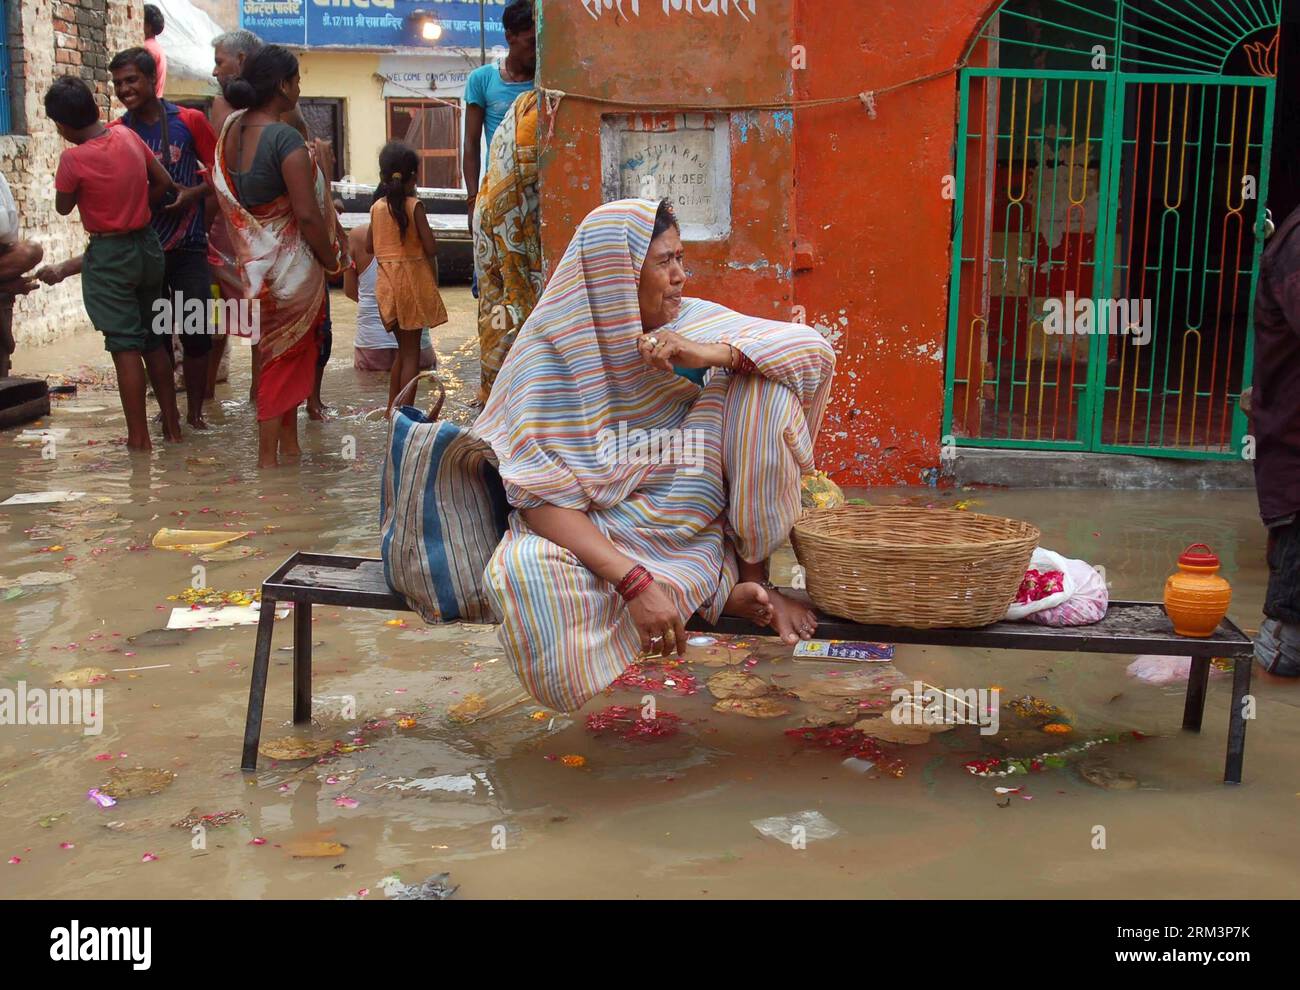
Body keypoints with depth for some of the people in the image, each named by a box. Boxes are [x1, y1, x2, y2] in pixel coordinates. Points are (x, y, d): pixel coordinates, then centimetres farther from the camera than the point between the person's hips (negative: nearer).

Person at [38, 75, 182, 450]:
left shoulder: (73, 158, -17)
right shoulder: (127, 136, -1)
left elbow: (63, 207, -3)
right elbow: (163, 183, 7)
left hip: (110, 256, -6)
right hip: (148, 246, 6)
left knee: (125, 347, -2)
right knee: (153, 341, 15)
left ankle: (139, 439, 0)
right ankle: (171, 424, 21)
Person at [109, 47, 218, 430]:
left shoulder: (189, 121, -1)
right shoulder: (115, 133, 3)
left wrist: (193, 193, -13)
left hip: (188, 245, -1)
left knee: (196, 332, -1)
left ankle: (195, 412, 11)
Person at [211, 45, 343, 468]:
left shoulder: (232, 129, 3)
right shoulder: (286, 139, -21)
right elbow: (307, 214, -22)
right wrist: (331, 260, -9)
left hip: (255, 260, 7)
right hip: (291, 265, -7)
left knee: (281, 353, 19)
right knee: (288, 355, 5)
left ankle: (286, 444, 27)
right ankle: (271, 452, 11)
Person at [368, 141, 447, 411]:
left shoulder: (377, 207, 3)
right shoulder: (414, 205, -11)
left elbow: (369, 247, 9)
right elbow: (431, 247, -14)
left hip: (386, 281, 5)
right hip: (413, 277, -5)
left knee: (403, 348, 19)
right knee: (411, 352, 0)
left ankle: (392, 408, 23)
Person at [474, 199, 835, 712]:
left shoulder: (690, 322, -4)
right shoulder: (553, 348, -14)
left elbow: (814, 347, -11)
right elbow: (538, 494, -21)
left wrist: (713, 353, -28)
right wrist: (633, 580, -34)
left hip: (703, 524, 2)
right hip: (604, 534, -2)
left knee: (765, 378, -17)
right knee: (522, 572, -36)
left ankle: (753, 576, -5)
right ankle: (722, 594, -14)